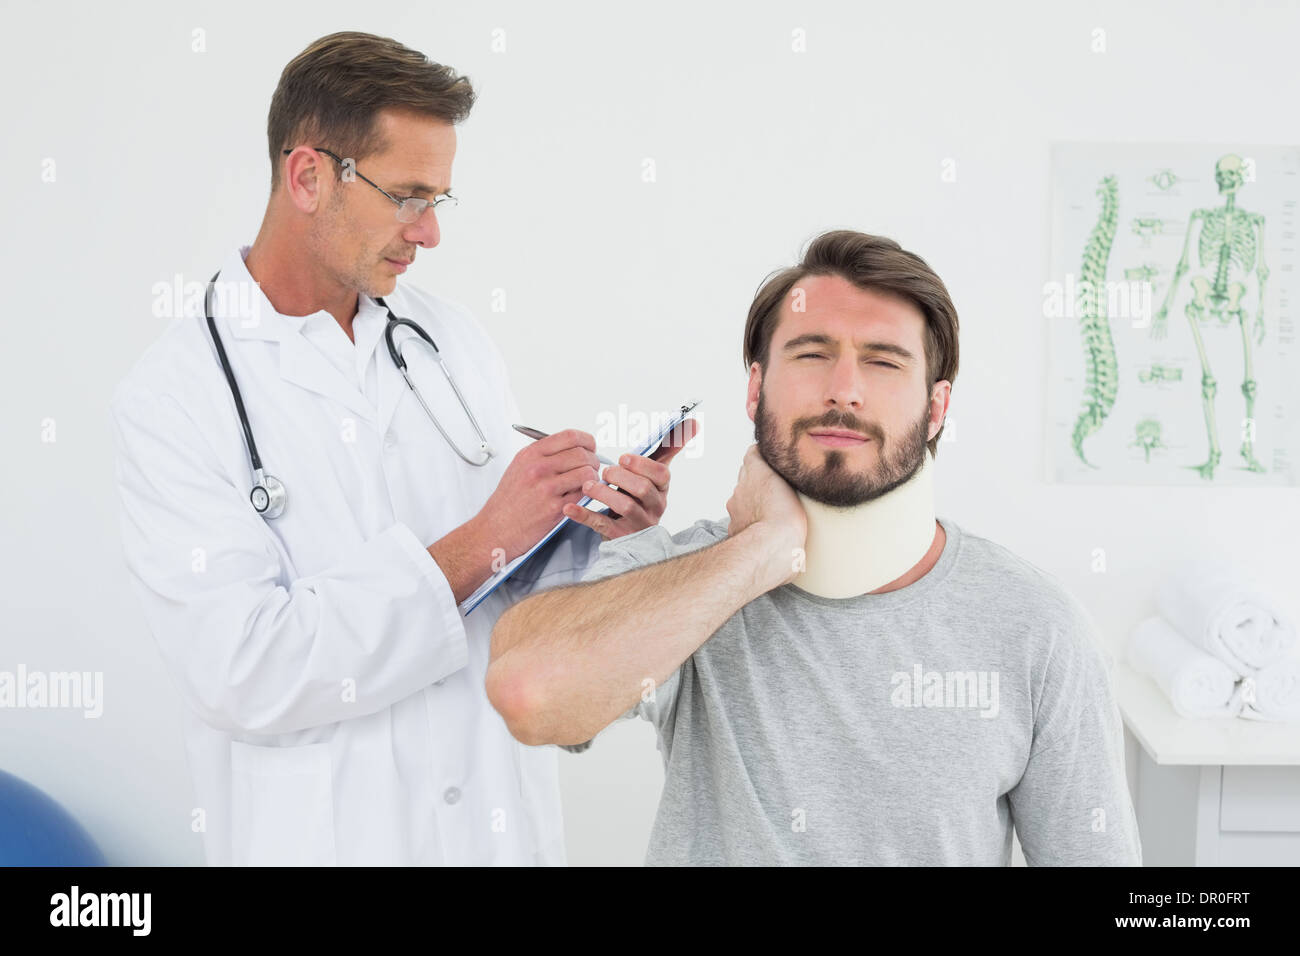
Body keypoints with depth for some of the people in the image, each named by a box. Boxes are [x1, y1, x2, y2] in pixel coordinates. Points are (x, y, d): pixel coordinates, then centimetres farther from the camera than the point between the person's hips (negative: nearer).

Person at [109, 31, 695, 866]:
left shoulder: (457, 340, 3)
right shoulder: (172, 397, -12)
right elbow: (241, 677, -21)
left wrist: (585, 520, -11)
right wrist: (478, 544, -22)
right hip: (323, 834, -4)